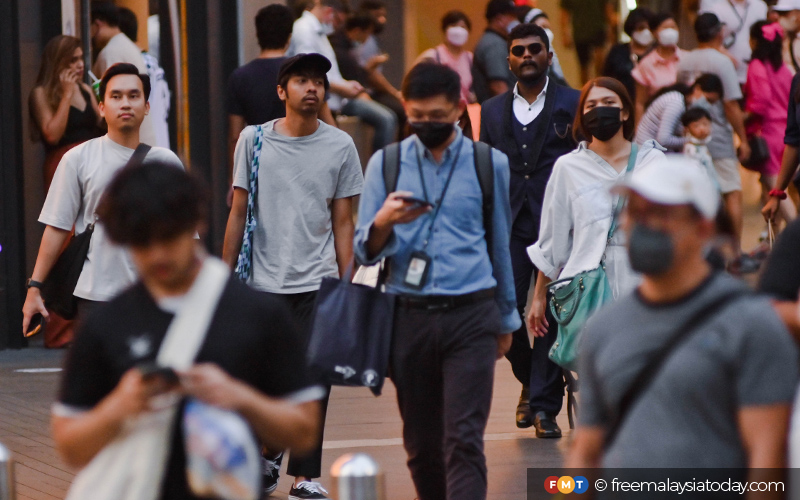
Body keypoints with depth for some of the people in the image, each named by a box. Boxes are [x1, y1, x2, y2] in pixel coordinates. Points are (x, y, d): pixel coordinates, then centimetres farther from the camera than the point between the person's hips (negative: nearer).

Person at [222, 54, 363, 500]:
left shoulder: (340, 146, 3)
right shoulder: (254, 141, 3)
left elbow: (343, 223, 6)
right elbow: (239, 214, 8)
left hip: (316, 283, -1)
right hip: (263, 280, 1)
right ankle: (269, 451, 32)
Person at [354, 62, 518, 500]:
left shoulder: (489, 164, 6)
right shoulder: (386, 163, 7)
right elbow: (364, 251, 5)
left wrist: (507, 318, 21)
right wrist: (383, 222, -17)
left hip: (471, 316, -2)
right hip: (409, 316, 2)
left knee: (463, 440, -13)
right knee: (420, 443, 9)